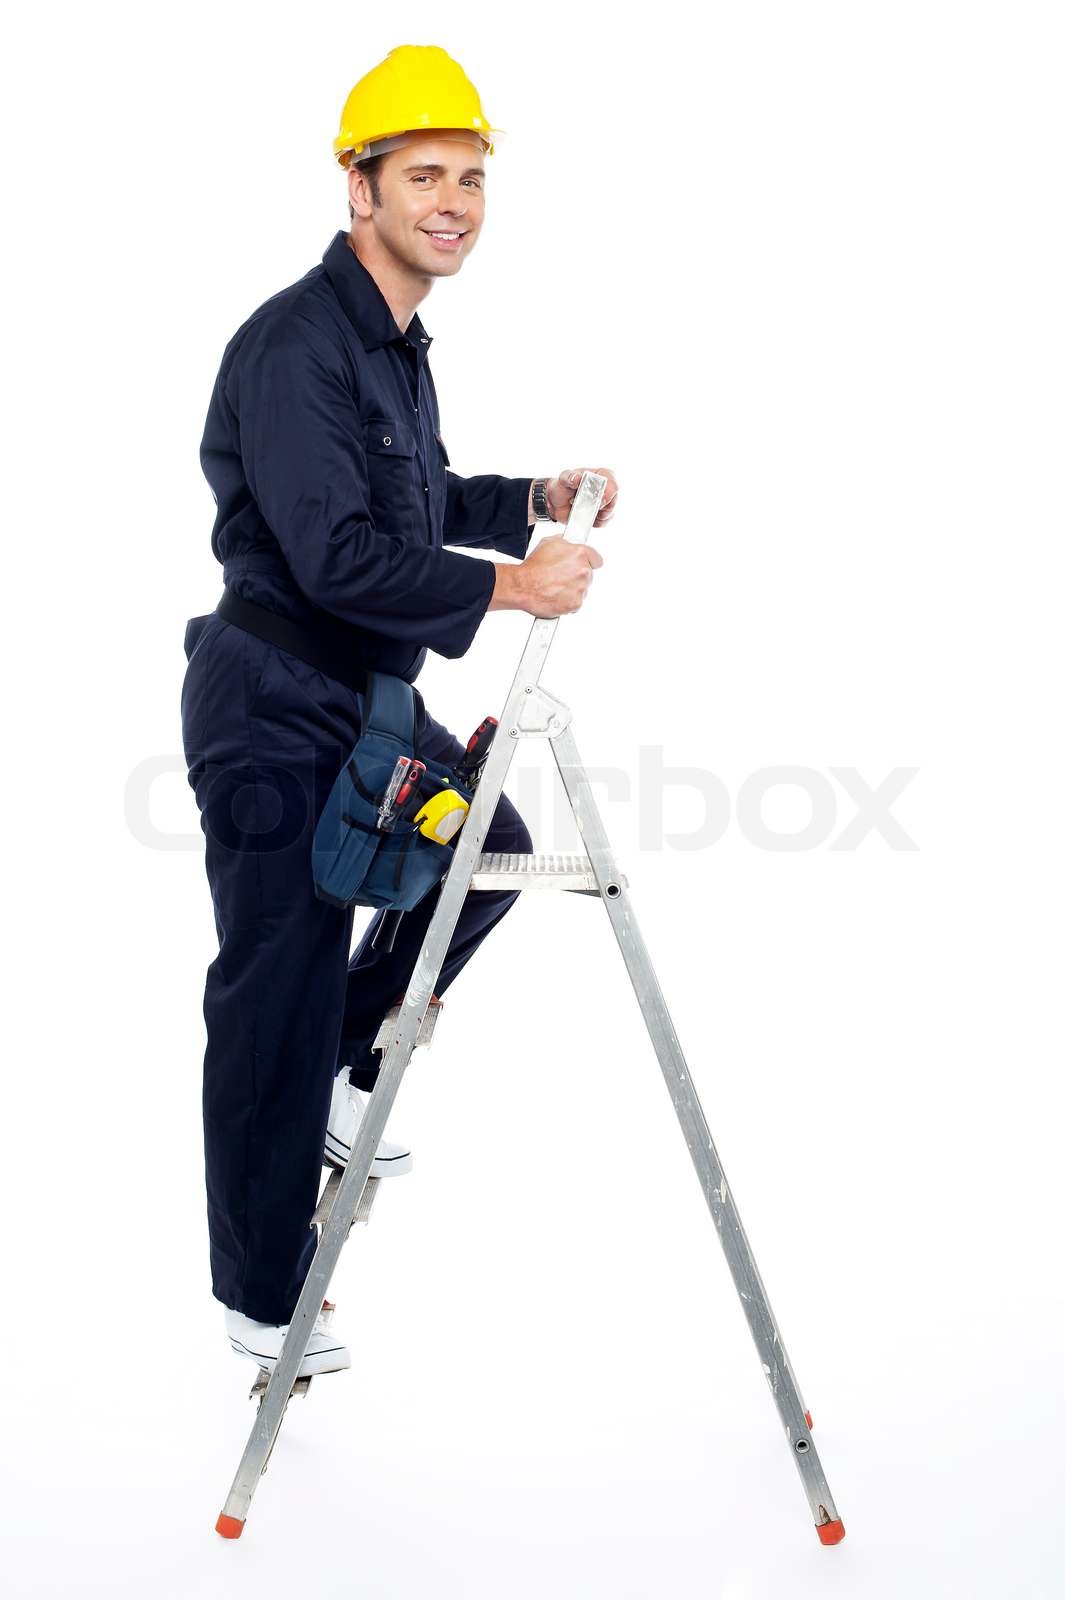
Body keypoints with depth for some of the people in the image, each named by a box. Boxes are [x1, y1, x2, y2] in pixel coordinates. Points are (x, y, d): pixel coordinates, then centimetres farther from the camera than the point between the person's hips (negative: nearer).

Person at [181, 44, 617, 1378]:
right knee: (278, 993, -2)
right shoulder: (294, 345, -20)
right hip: (277, 714, -10)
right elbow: (337, 556, -27)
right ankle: (263, 1299, 12)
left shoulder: (397, 341, 12)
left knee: (491, 846, 22)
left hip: (368, 697, 10)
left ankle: (341, 1083, 29)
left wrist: (533, 501, 8)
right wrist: (506, 584, -25)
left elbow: (419, 504, 23)